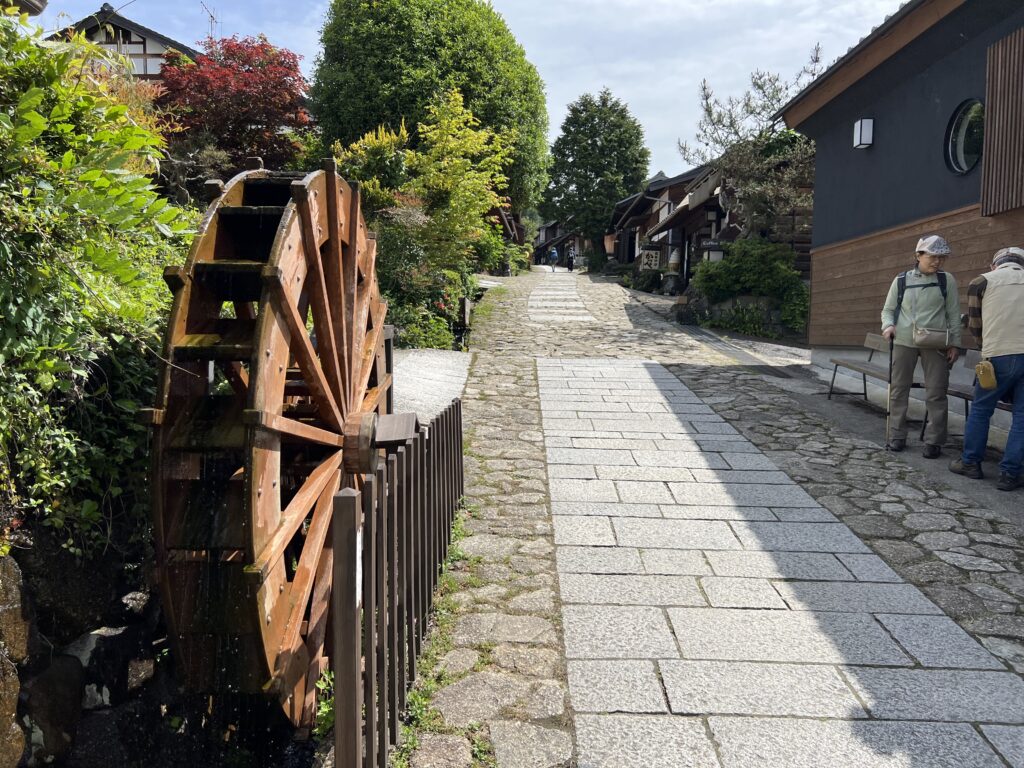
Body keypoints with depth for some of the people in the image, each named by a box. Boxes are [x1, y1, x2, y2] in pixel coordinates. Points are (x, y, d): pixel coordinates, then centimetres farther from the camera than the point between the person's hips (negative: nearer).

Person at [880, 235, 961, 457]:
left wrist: (954, 343, 1)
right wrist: (888, 326, -11)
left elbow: (953, 314, 7)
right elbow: (888, 310, 10)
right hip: (903, 341, 1)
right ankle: (897, 436, 15)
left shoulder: (947, 280, 5)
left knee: (936, 393, -1)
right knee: (898, 389, 5)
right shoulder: (901, 280, 6)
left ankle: (933, 441, 7)